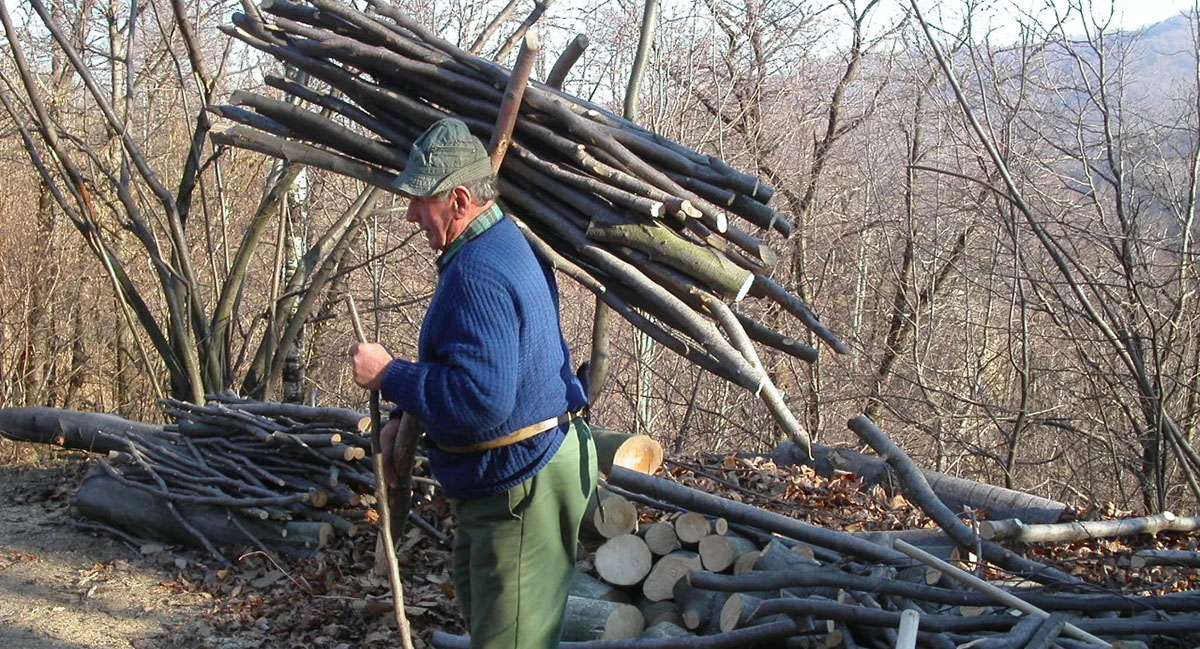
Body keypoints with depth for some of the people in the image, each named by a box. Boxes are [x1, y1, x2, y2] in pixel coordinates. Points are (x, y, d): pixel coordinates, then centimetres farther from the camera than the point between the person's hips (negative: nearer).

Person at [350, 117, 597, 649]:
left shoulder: (479, 273, -26)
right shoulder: (502, 244, 10)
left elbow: (478, 401, -34)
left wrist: (389, 376, -22)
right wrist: (405, 416, 13)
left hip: (523, 487, -12)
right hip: (500, 481, 12)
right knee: (475, 598, 26)